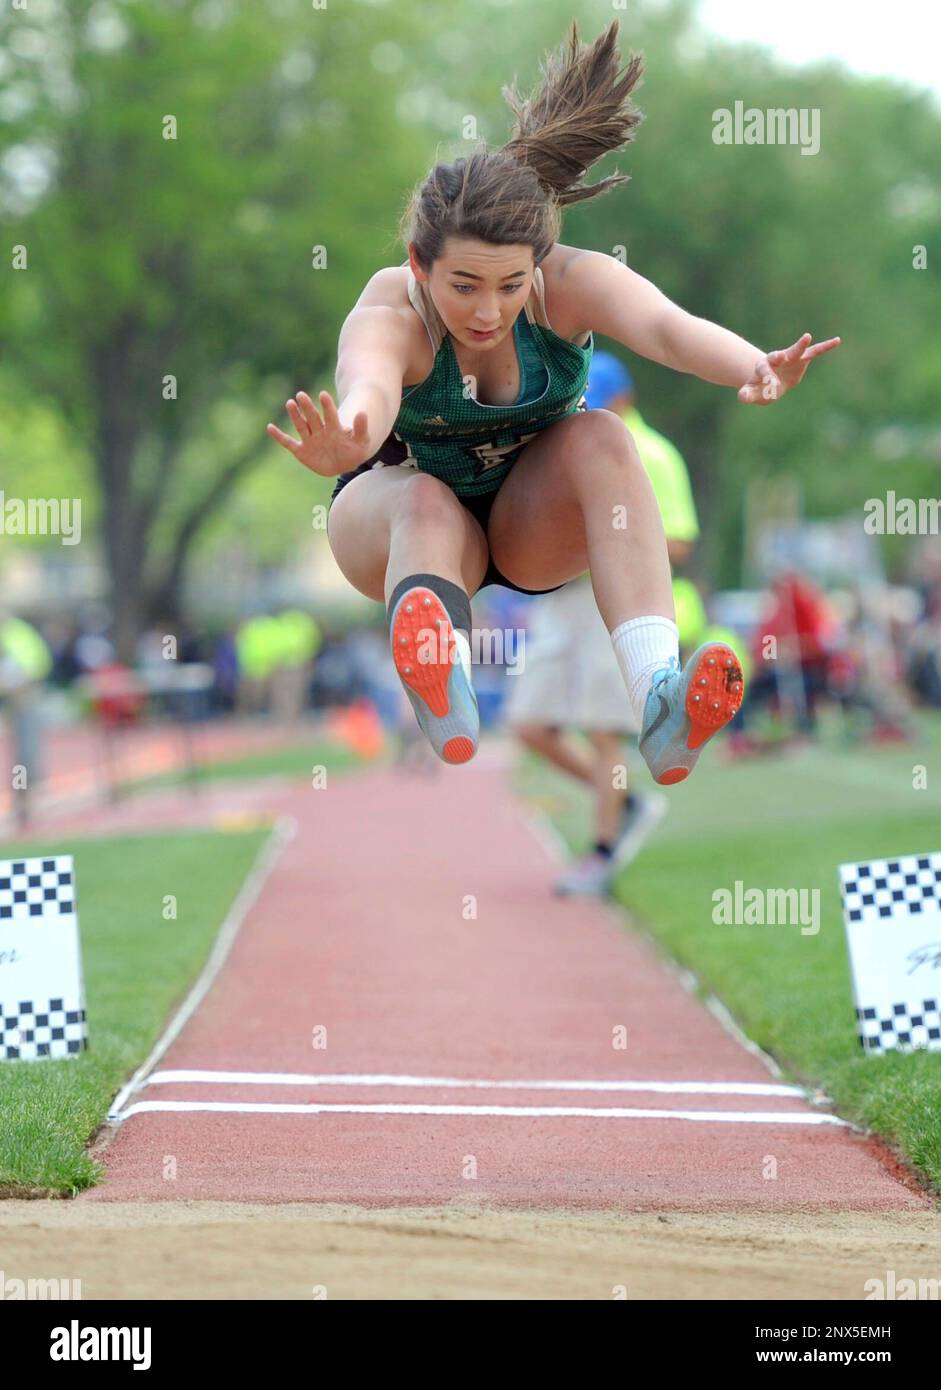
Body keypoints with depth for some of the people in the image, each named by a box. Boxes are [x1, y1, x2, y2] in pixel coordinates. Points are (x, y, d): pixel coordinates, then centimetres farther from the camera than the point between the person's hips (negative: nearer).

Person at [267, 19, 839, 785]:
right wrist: (346, 443, -77)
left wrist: (752, 369, -67)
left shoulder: (571, 283, -24)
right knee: (423, 497, -35)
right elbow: (366, 388, -52)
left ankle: (657, 699, -46)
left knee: (600, 436, -30)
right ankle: (445, 698, -67)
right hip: (400, 515, -1)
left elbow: (664, 325, -45)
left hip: (537, 522, 1)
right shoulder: (389, 314, -29)